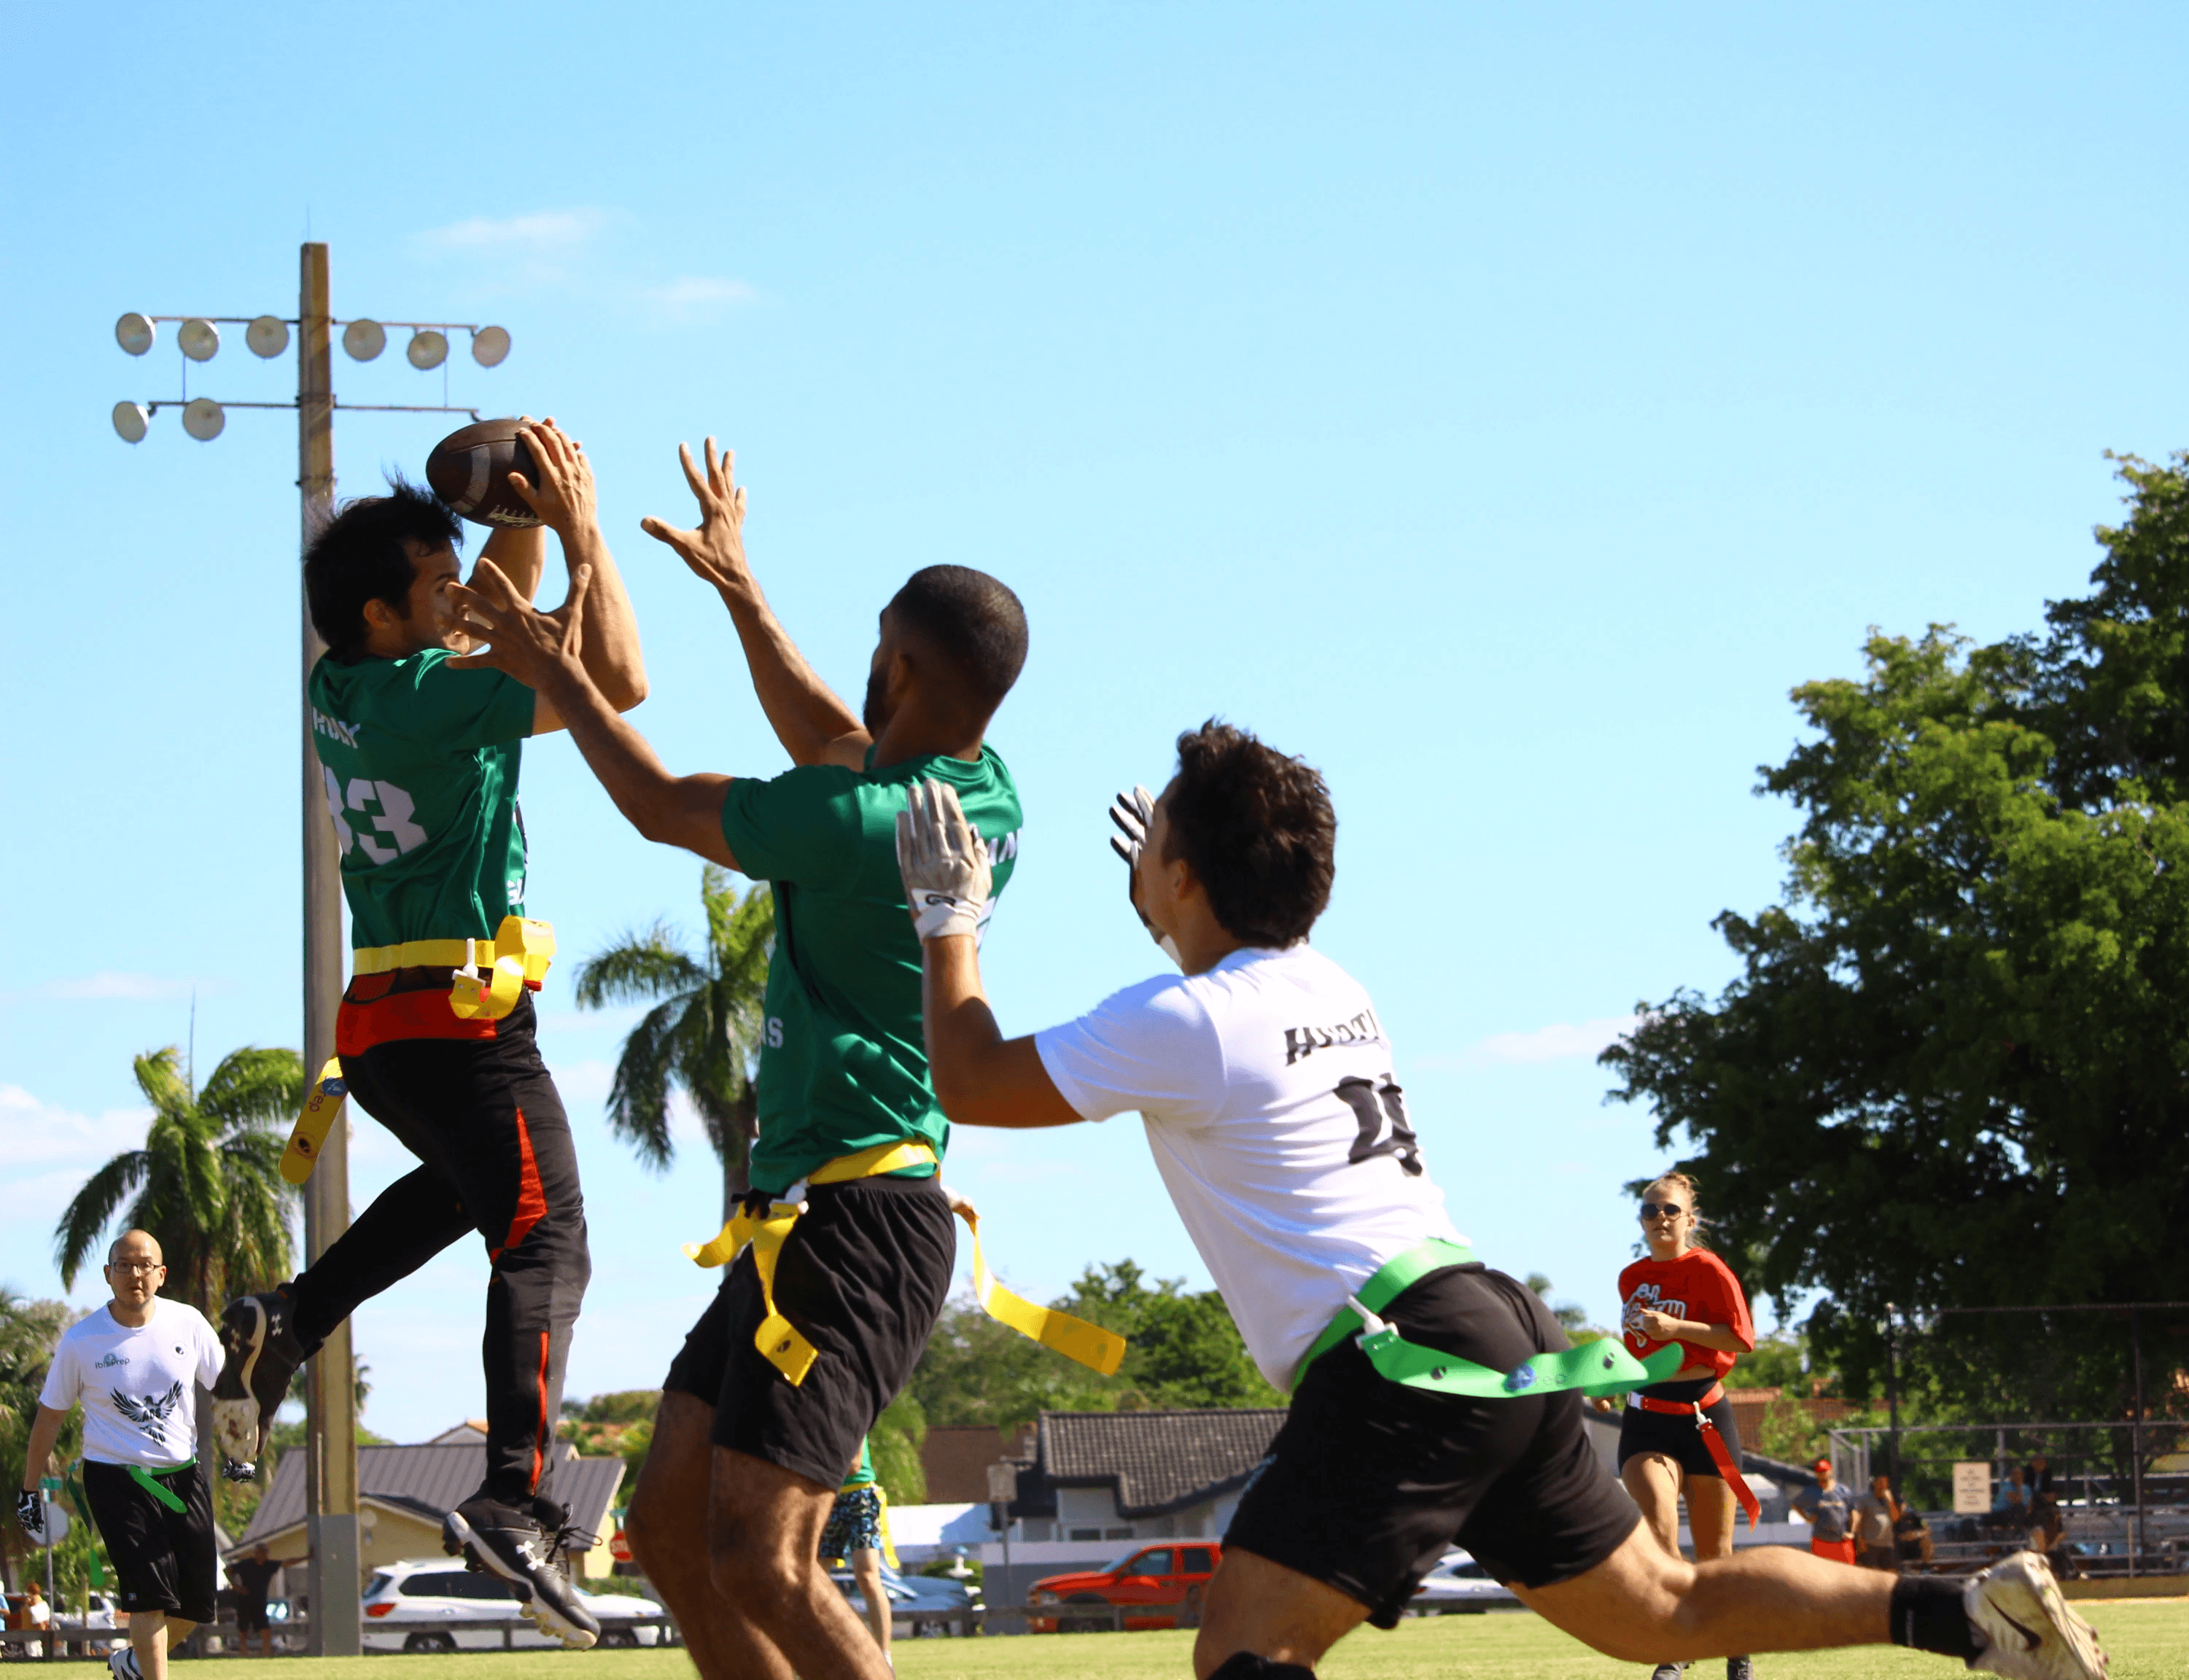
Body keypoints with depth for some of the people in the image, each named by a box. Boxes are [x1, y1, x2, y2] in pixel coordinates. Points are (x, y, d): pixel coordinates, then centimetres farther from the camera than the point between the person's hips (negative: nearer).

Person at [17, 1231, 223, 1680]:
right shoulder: (81, 1340, -7)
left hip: (184, 1475, 4)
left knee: (196, 1600, 4)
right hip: (115, 1477, -4)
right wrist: (28, 1491, 6)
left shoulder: (188, 1323, -1)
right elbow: (50, 1415, 3)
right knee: (151, 1591, -17)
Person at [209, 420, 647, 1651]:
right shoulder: (436, 695, -13)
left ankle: (288, 1323, 18)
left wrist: (531, 524, 13)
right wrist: (584, 533, -8)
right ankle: (518, 1498, -29)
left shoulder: (344, 691, 11)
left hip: (376, 1025, 9)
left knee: (463, 1186, 33)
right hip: (463, 1017, -9)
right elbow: (619, 681, -16)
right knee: (544, 1240, -12)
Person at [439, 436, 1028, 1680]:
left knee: (760, 1560, -19)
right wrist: (740, 588, 42)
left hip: (852, 1219, -10)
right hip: (811, 1215, 10)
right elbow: (832, 743, 32)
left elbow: (660, 806, -1)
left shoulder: (865, 825, -18)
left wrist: (554, 671, 15)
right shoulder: (982, 792, 8)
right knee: (672, 1528, 12)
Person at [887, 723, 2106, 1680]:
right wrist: (1181, 919, 51)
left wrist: (951, 920, 9)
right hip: (1501, 1338, 9)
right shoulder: (1327, 985, 19)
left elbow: (972, 1085, -3)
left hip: (1399, 1365, -9)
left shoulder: (1187, 1023, -8)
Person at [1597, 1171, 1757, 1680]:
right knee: (1659, 1524, -24)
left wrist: (1675, 1326, -23)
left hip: (1703, 1416, -3)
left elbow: (1741, 1338, -14)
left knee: (1714, 1554, 3)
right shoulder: (1632, 1278, 12)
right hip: (1646, 1418, 3)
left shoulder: (1707, 1270, -5)